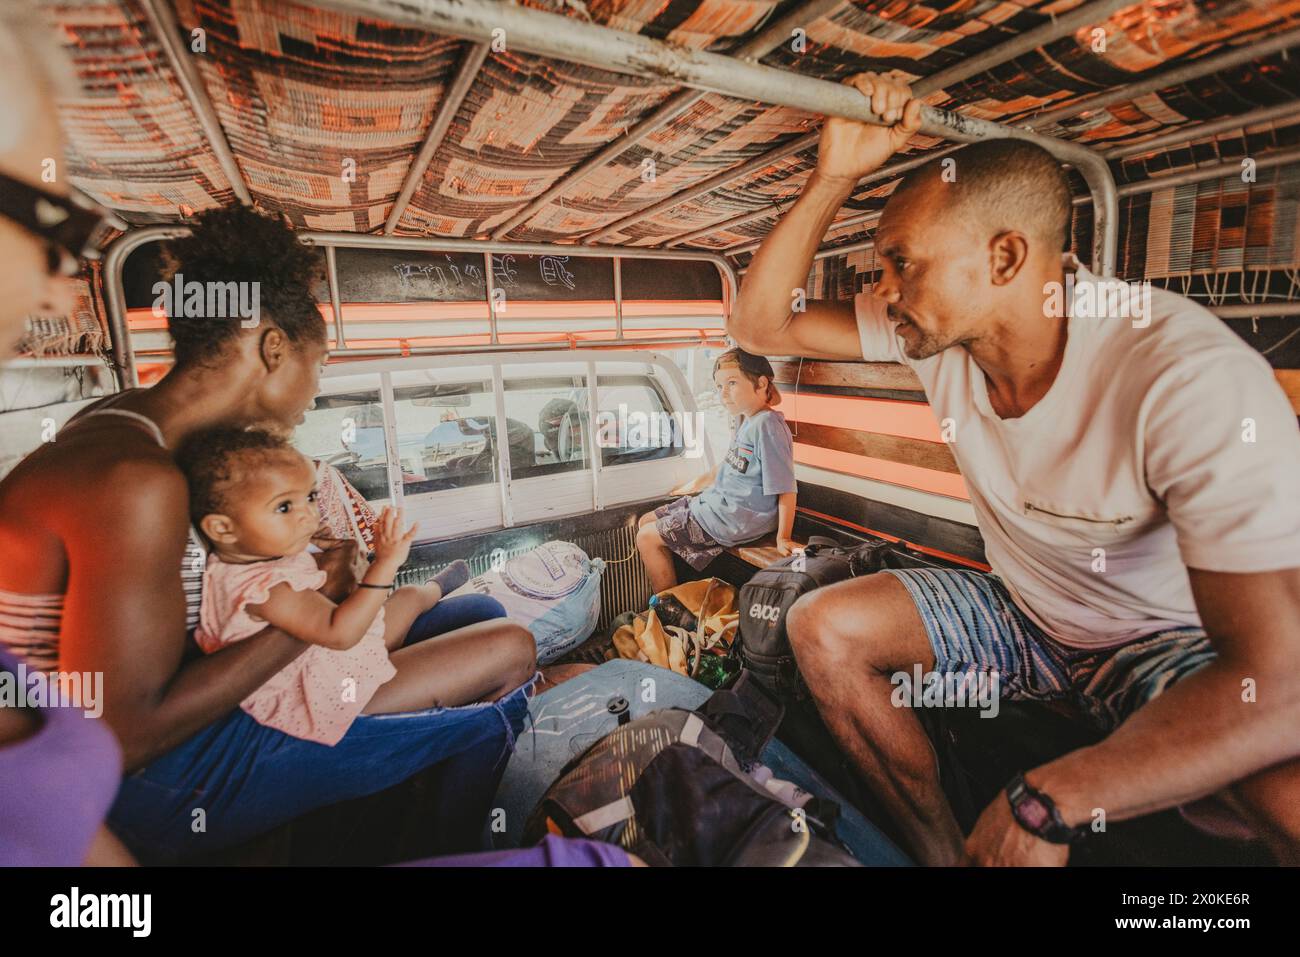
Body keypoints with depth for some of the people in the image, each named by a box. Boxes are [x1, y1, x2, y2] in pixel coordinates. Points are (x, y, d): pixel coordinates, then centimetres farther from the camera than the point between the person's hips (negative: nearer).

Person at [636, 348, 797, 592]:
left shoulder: (767, 424, -21)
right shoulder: (746, 421, 10)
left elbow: (786, 488, -22)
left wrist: (782, 538, -20)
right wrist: (697, 484, 31)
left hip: (736, 520, -10)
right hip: (716, 501, 10)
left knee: (647, 538, -8)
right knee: (645, 523, 13)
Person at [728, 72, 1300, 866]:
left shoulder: (1190, 378, -30)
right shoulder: (935, 331, -13)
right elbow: (761, 324, -12)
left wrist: (1045, 804, -32)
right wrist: (835, 176, -23)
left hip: (1174, 646, -4)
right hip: (1024, 615, 5)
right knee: (824, 627, -15)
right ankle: (941, 849, 2)